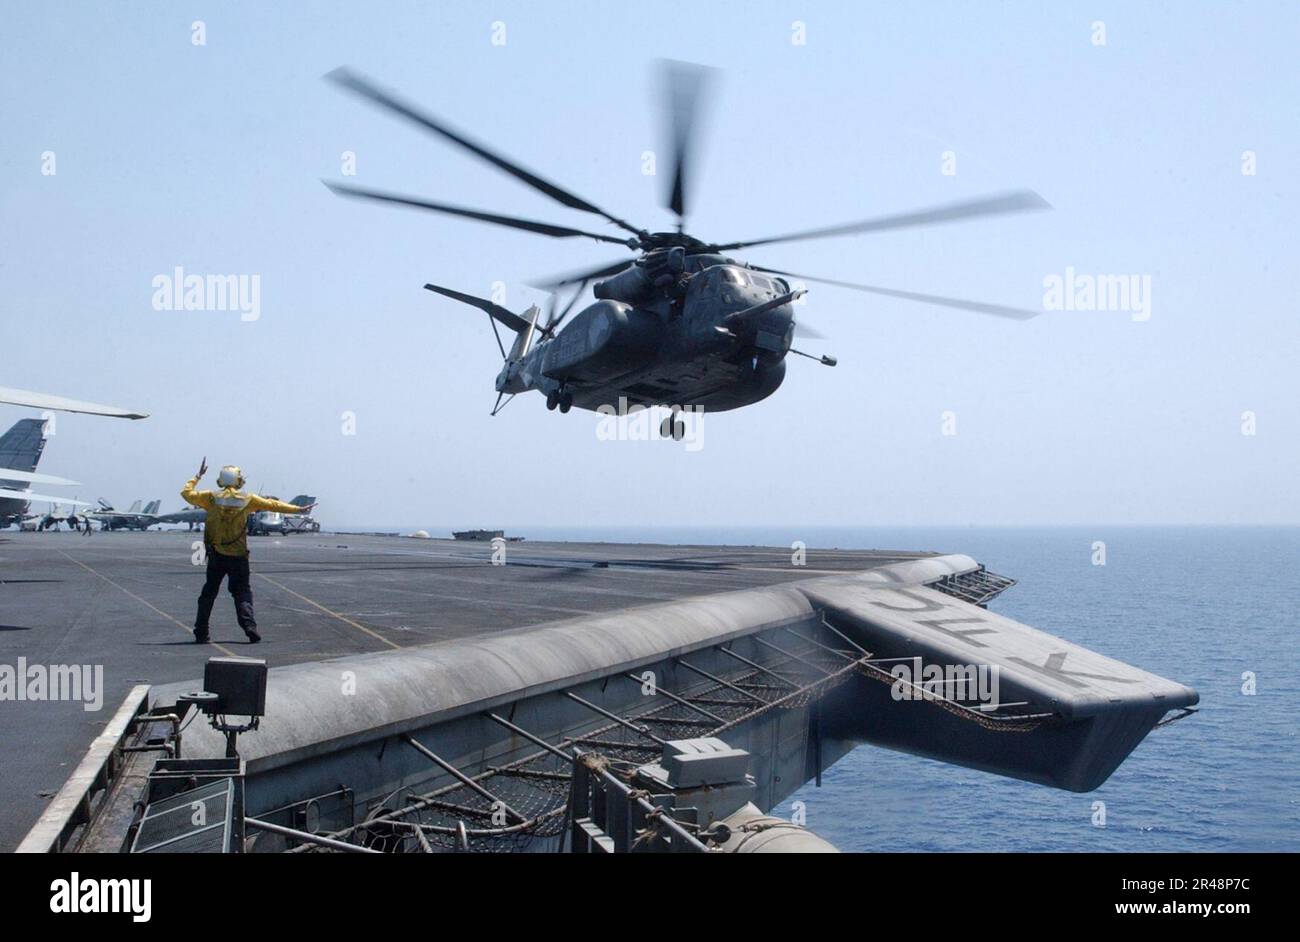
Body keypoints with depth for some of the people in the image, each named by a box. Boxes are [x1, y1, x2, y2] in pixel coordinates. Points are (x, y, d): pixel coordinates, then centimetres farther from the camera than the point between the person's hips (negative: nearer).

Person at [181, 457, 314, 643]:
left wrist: (198, 476, 21)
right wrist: (298, 509, 14)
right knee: (242, 593, 6)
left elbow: (186, 493, 8)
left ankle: (201, 633, 14)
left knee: (208, 593, 12)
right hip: (239, 556, -1)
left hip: (216, 555, 1)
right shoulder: (248, 500, -3)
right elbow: (273, 505, 5)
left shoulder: (211, 497, -4)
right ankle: (251, 629, -9)